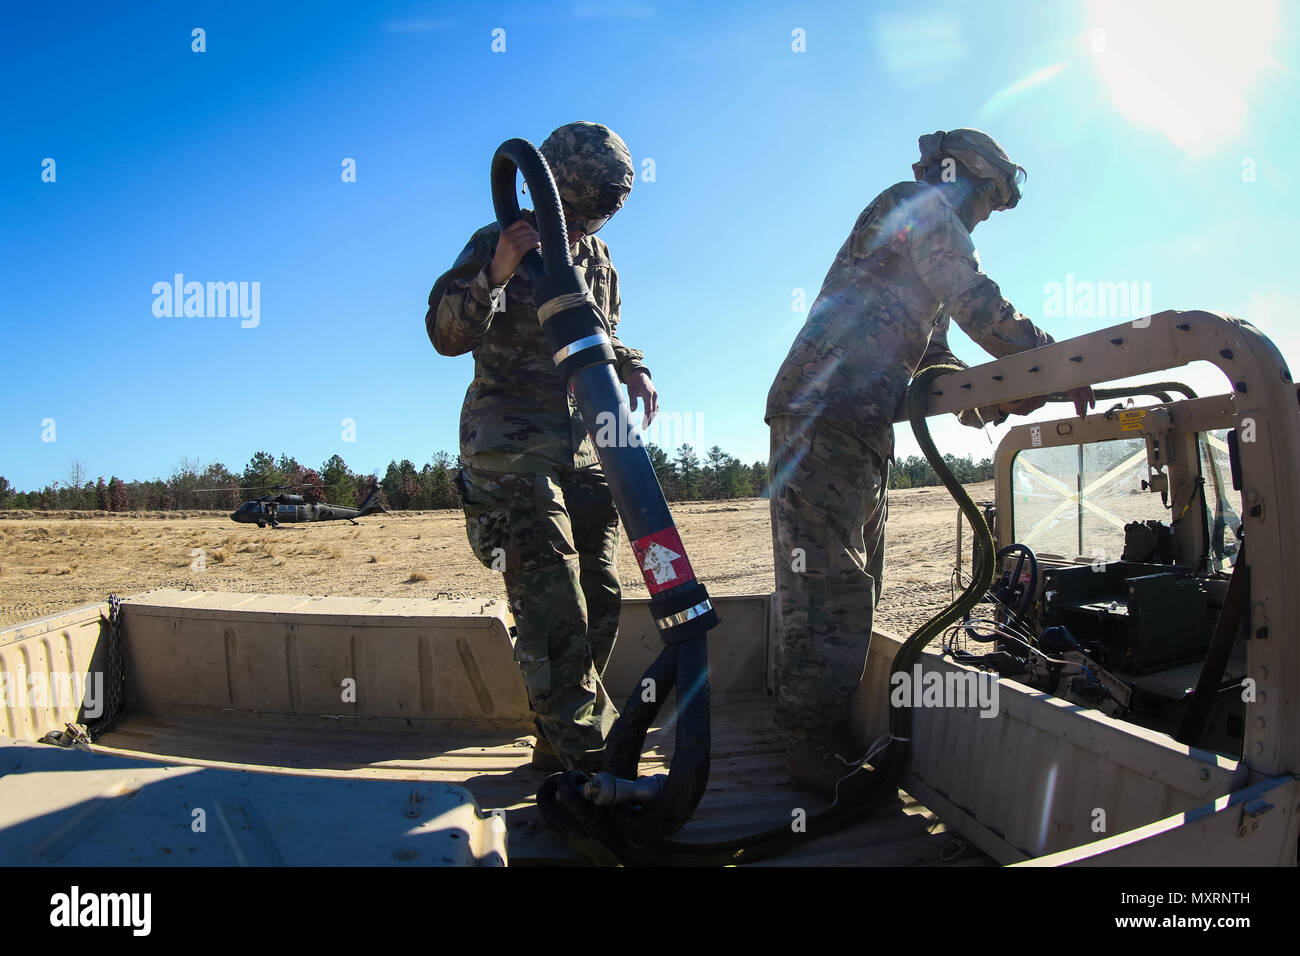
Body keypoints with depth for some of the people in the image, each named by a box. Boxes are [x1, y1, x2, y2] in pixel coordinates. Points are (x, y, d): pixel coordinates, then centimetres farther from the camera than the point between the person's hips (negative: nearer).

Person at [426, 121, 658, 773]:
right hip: (513, 451, -6)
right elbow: (446, 335, -11)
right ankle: (591, 755, -8)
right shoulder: (498, 243, -2)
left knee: (597, 602, 6)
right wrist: (494, 274, -27)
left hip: (584, 447, 7)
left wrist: (632, 367, 6)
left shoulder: (597, 258, 16)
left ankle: (558, 742, 20)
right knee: (552, 611, -14)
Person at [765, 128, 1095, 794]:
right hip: (822, 415, -10)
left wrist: (992, 401, 7)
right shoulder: (917, 204, 3)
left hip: (863, 428, 10)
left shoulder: (927, 265, 32)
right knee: (828, 581, -11)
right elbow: (977, 302, -9)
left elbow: (935, 358, 24)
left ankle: (827, 730, 18)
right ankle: (813, 748, -6)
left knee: (855, 585, 10)